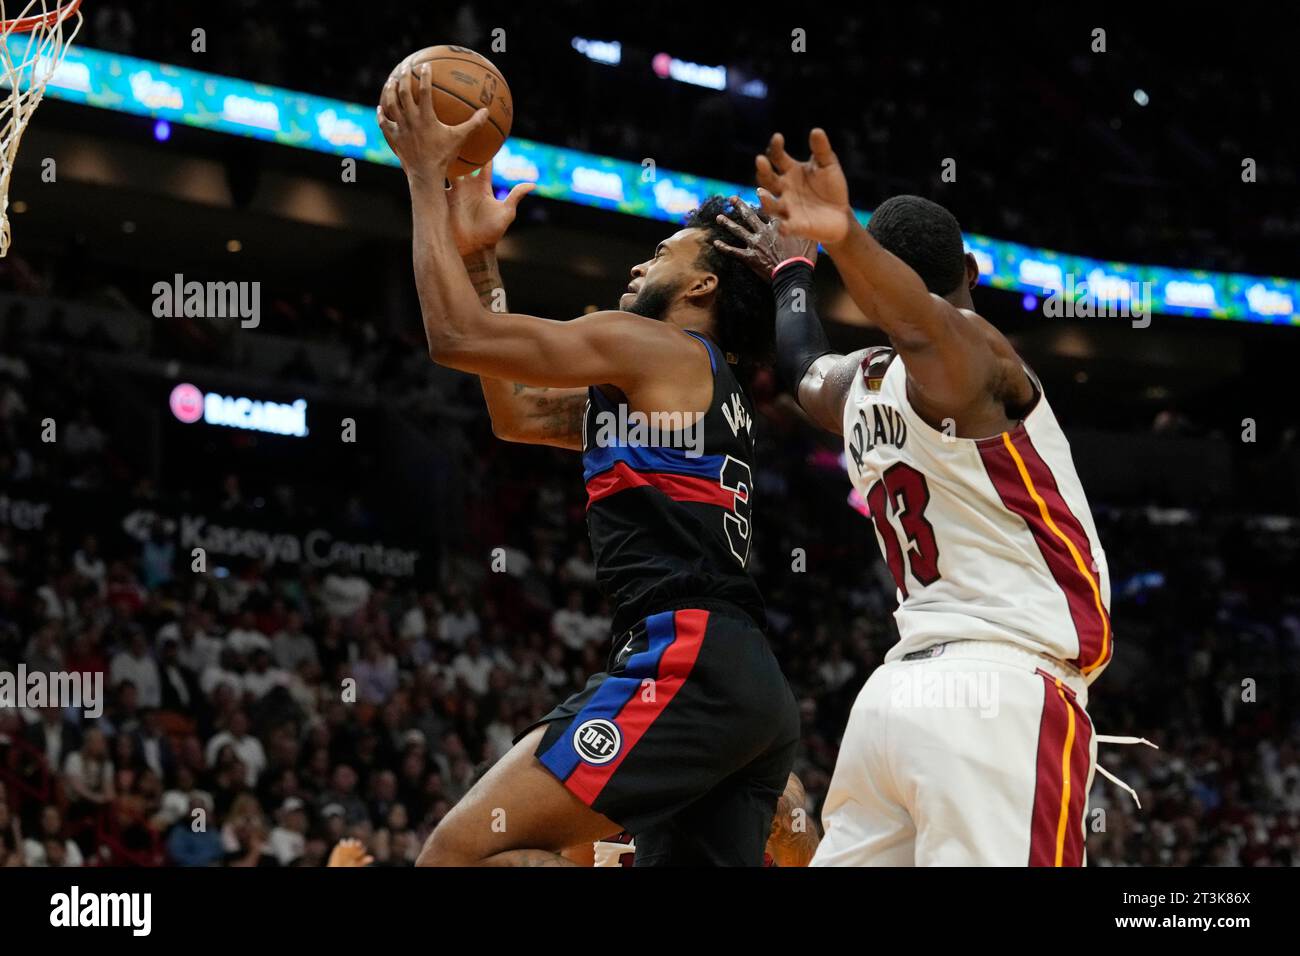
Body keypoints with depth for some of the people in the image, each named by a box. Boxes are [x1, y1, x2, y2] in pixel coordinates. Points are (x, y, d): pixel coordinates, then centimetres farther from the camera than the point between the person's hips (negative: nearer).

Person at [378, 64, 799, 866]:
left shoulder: (653, 348, 2)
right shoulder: (696, 390, 29)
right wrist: (480, 254, 36)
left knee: (463, 852, -15)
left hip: (688, 666, -10)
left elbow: (457, 334, -3)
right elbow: (517, 414, 38)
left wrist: (427, 176, 7)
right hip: (755, 691, 10)